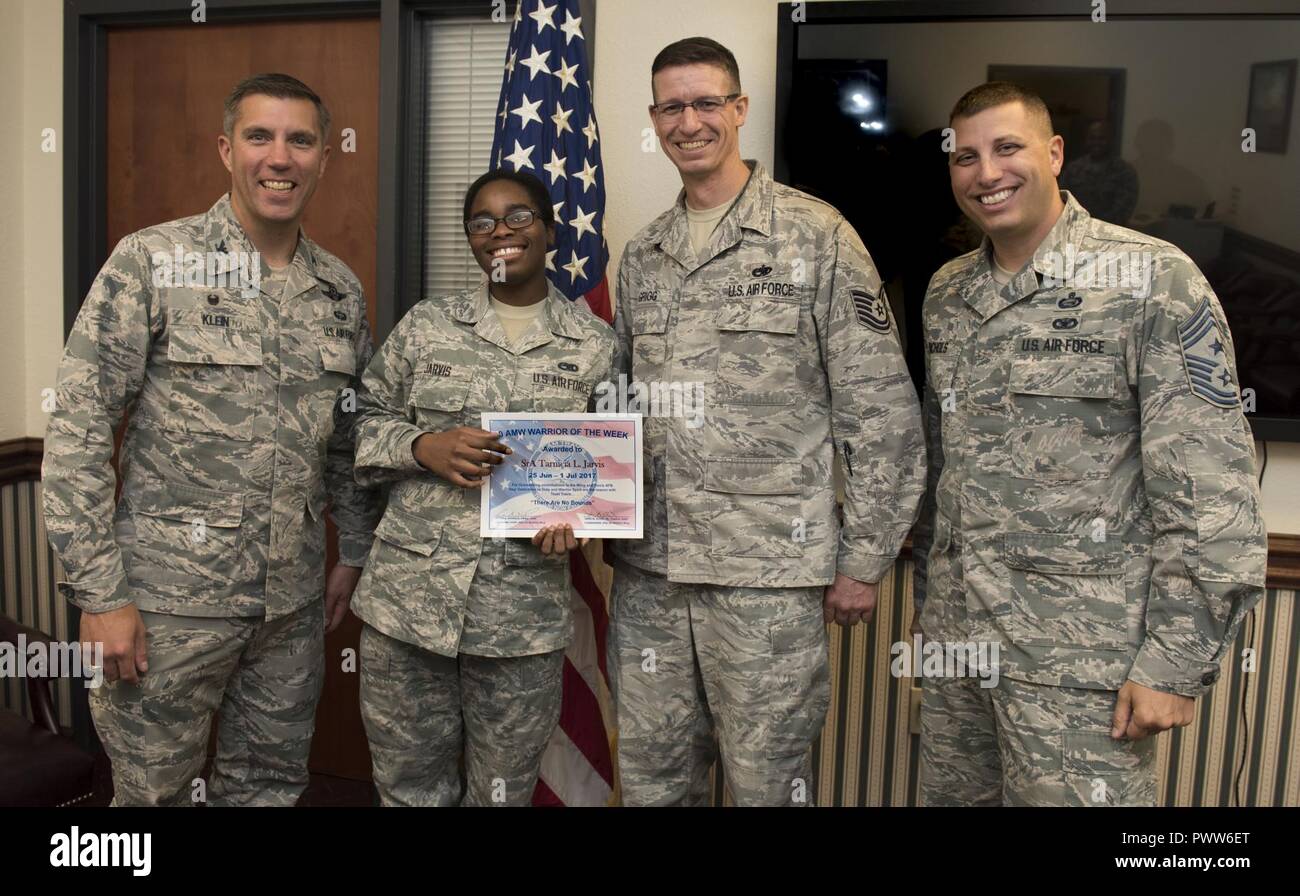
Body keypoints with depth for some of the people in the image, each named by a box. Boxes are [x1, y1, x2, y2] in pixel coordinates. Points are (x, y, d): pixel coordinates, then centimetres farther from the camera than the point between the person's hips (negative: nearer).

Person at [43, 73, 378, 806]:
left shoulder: (342, 290, 6)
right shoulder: (152, 263, -9)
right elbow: (78, 432, -11)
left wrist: (355, 553, 13)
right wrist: (100, 594, -14)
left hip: (294, 603, 4)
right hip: (170, 600, -4)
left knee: (272, 785, 18)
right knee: (154, 792, 12)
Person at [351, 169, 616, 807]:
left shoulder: (596, 346, 4)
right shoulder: (425, 326, 5)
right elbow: (365, 421, 8)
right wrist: (423, 447, -11)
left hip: (524, 611, 0)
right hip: (408, 596, 1)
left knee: (504, 791, 14)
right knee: (409, 788, 14)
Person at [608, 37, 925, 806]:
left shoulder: (816, 237, -5)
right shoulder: (642, 257, 12)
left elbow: (882, 414, -6)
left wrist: (865, 560, -7)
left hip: (768, 570, -5)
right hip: (648, 568, 5)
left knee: (767, 783, 8)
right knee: (651, 778, 15)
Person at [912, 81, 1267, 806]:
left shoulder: (1154, 279, -9)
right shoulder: (947, 292, 9)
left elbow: (1211, 493, -13)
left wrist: (1176, 663, -15)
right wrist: (930, 602, 16)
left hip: (1081, 662, -5)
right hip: (955, 640, 6)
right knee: (950, 797, 16)